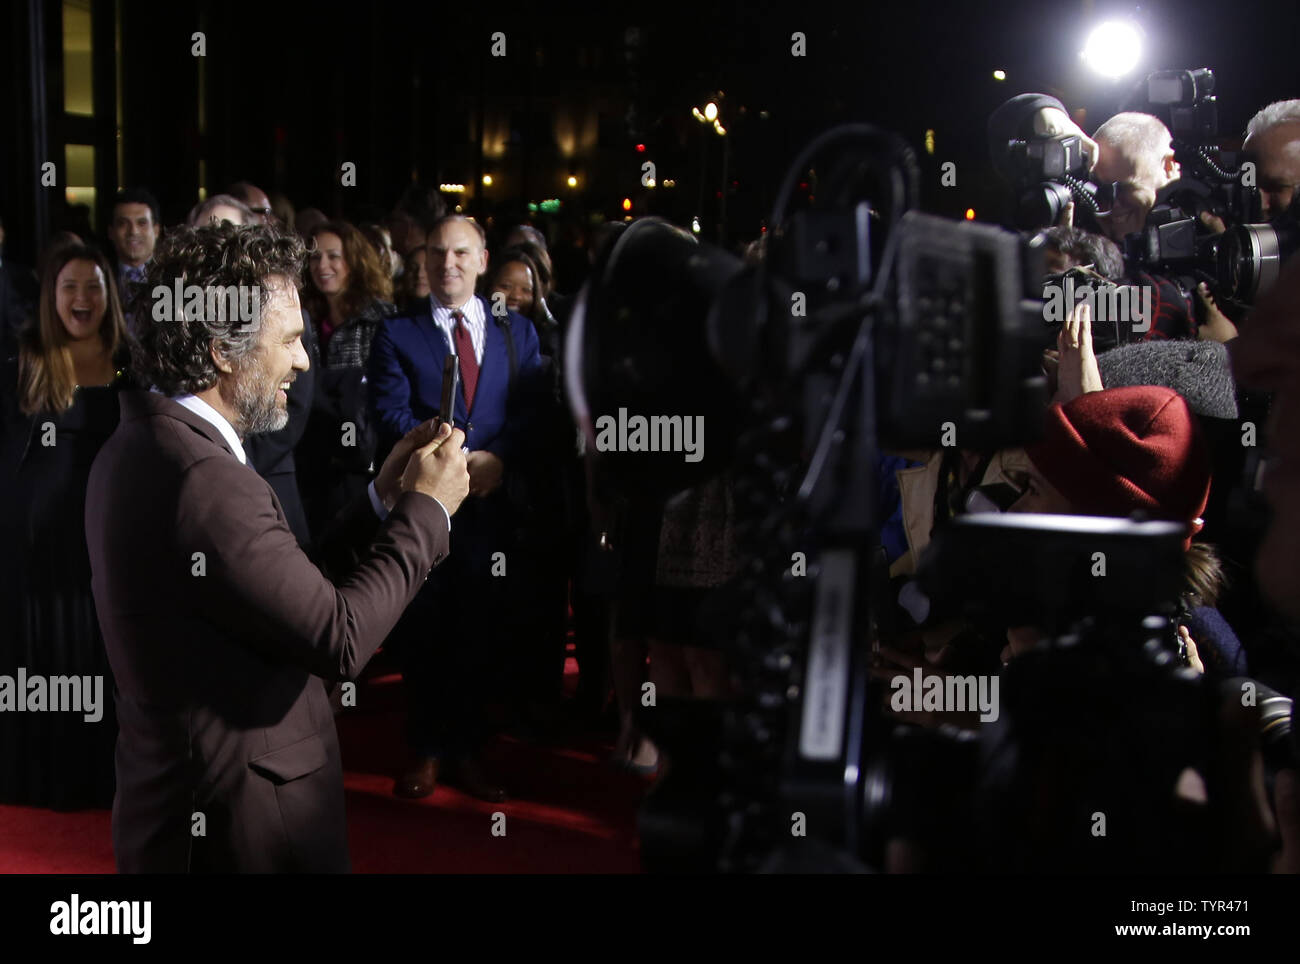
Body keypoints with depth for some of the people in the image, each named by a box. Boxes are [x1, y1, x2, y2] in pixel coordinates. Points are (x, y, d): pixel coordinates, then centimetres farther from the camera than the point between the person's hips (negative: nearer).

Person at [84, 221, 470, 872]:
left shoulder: (138, 447, 5)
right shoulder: (205, 481, -26)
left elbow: (292, 592, 4)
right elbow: (339, 640, -21)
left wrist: (383, 499, 4)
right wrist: (426, 508, -10)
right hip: (240, 829, -9)